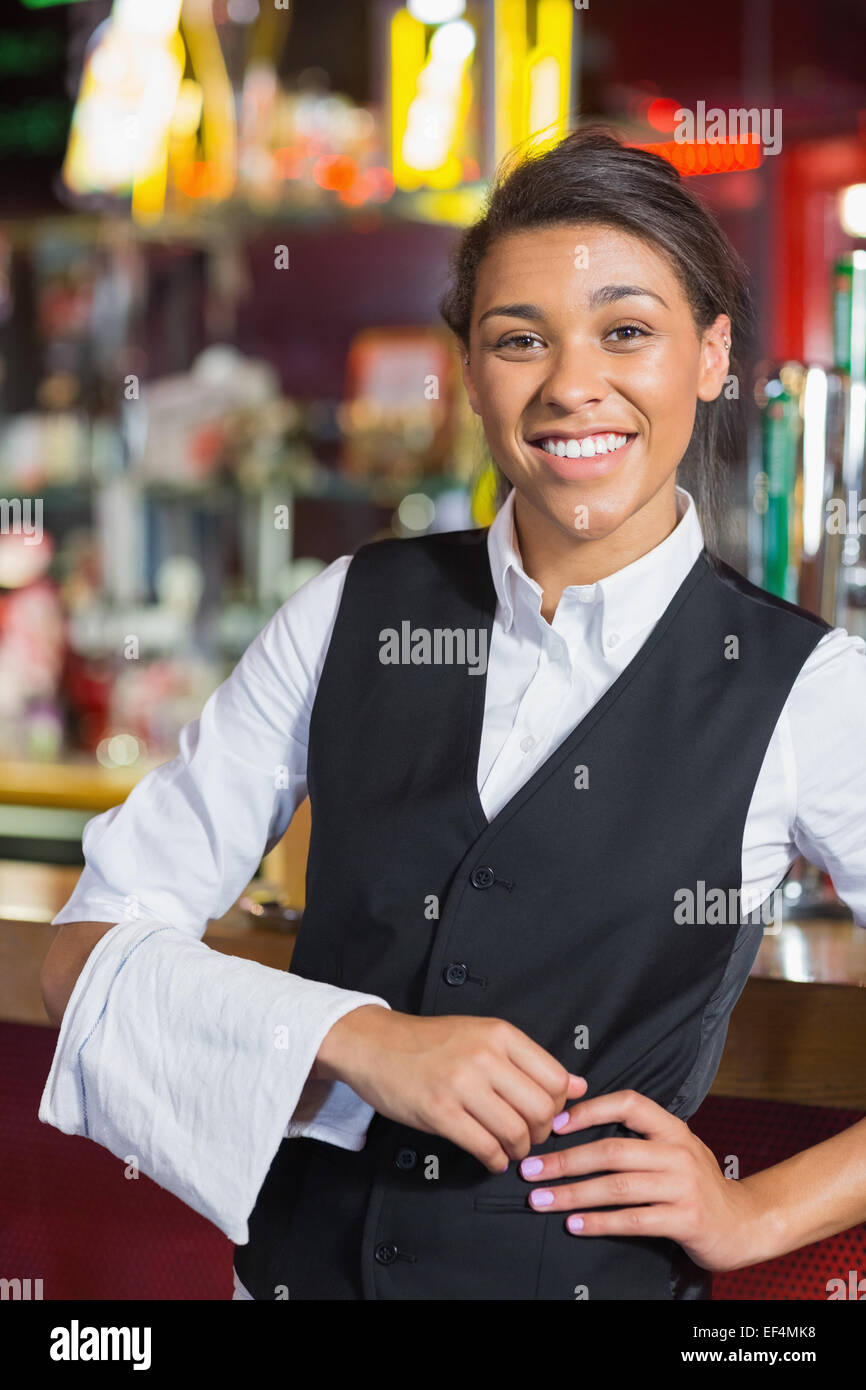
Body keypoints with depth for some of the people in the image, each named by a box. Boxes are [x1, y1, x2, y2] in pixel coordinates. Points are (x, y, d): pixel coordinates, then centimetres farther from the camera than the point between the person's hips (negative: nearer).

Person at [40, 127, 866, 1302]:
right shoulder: (350, 616, -4)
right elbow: (95, 949, -5)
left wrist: (761, 1214, -9)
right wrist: (360, 1038, -17)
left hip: (602, 1270, -2)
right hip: (305, 1257, 2)